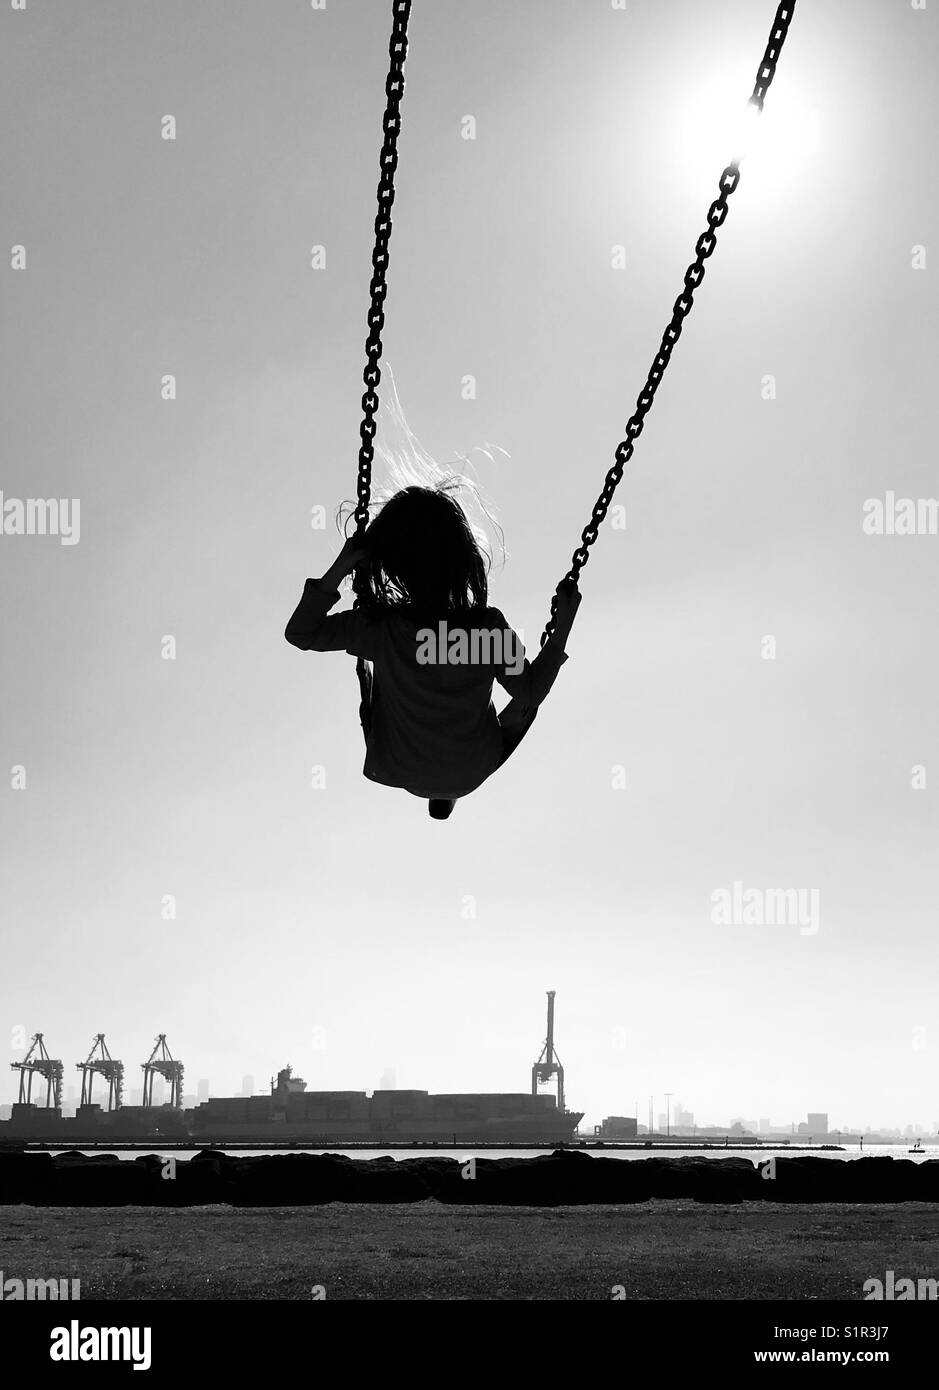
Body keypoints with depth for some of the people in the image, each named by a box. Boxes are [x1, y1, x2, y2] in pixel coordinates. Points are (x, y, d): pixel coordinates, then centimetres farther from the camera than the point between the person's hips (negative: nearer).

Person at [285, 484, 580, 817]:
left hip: (398, 771, 0)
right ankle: (445, 795, 41)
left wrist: (341, 567, -24)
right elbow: (530, 693, -15)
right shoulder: (489, 626, -31)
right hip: (471, 773, 0)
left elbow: (299, 633, -14)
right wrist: (563, 625, -11)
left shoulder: (379, 626, -30)